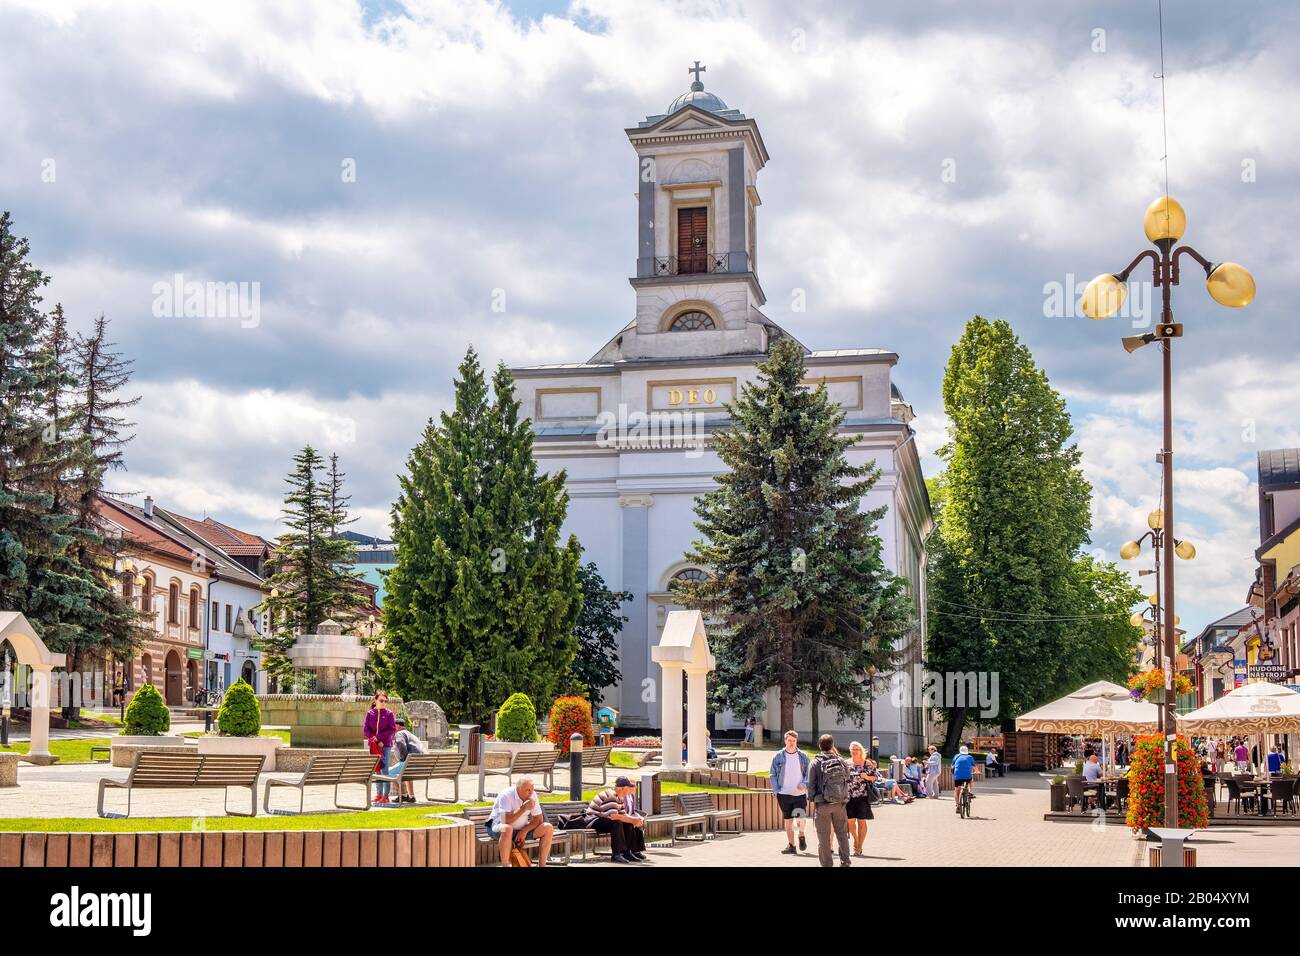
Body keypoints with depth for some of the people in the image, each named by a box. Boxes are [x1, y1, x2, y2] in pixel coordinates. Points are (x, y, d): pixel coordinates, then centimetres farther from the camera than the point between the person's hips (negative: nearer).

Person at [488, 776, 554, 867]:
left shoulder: (532, 795, -4)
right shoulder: (506, 795, -22)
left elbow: (538, 819, -1)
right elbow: (507, 820, -32)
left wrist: (524, 831, -16)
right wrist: (524, 808, -33)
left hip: (522, 829, 6)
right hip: (498, 826, -6)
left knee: (548, 828, -12)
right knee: (507, 829, -43)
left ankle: (541, 864, -8)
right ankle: (505, 865, -35)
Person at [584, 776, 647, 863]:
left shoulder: (620, 797, 9)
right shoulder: (610, 795, -23)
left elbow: (623, 814, 6)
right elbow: (613, 815, -31)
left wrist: (635, 820, -12)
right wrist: (633, 820, -25)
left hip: (604, 819, 10)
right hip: (594, 820, -10)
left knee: (629, 824, -1)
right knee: (617, 823, -33)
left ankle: (627, 852, -2)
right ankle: (616, 854, -28)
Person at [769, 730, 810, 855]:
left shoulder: (803, 756, 4)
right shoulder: (779, 756, 3)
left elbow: (809, 772, 7)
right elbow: (772, 774, 6)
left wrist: (805, 784, -11)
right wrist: (776, 791, -3)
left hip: (800, 794, -1)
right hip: (784, 794, 1)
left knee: (801, 817, -12)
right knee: (788, 820, 6)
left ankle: (801, 835, 19)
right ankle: (791, 845, 15)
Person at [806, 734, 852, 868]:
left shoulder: (816, 763, -8)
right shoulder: (841, 761, 0)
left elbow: (811, 784, -6)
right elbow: (847, 780, 8)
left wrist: (811, 800, 3)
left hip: (822, 804, -3)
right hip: (840, 803, 3)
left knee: (824, 837, 4)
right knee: (842, 834, 13)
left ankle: (826, 863, 6)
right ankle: (845, 861, 12)